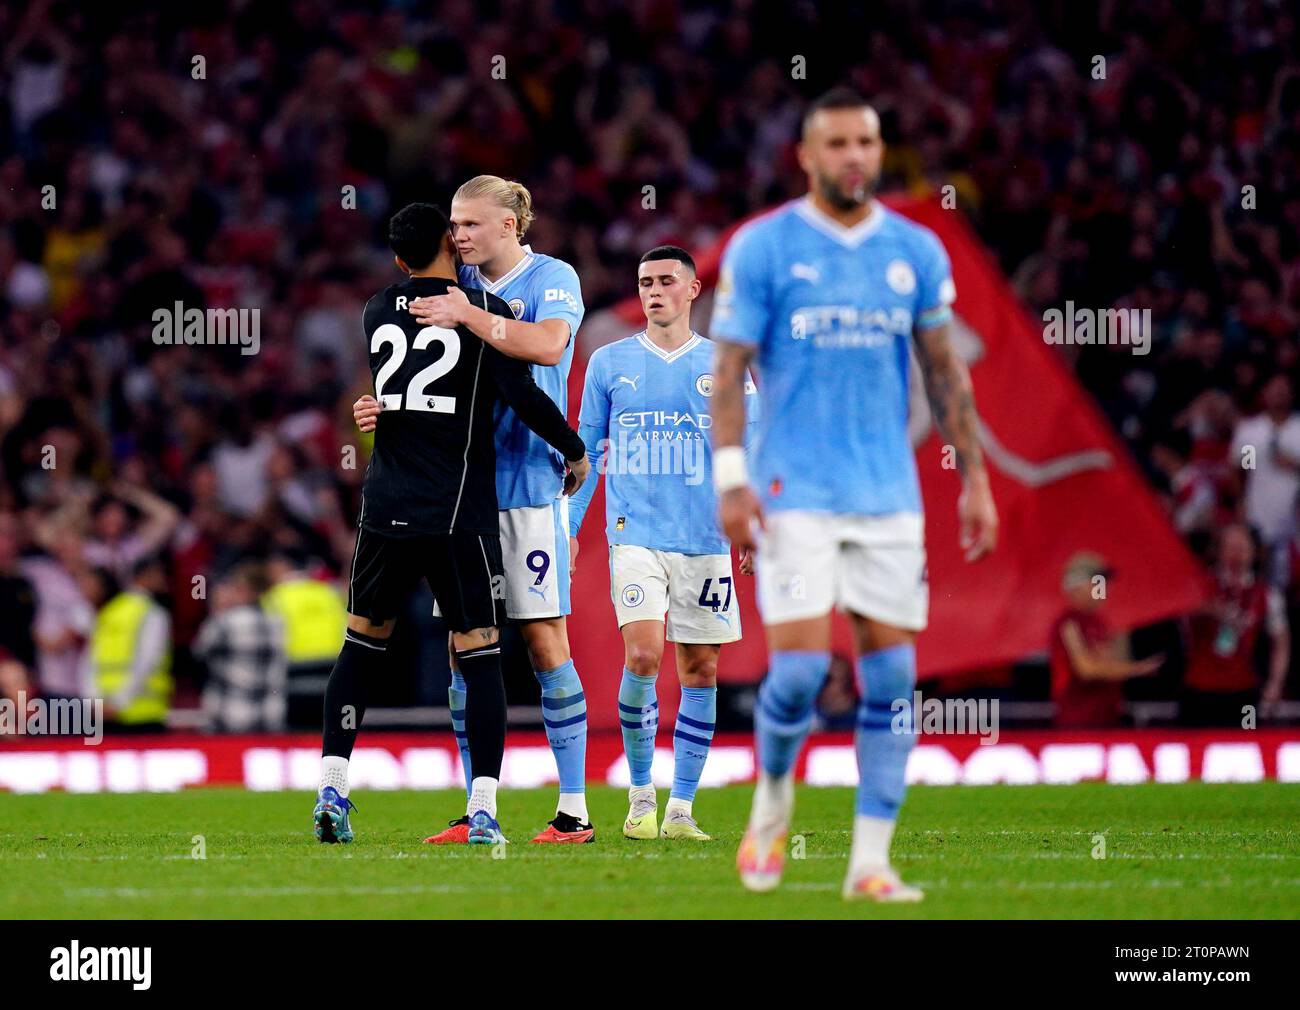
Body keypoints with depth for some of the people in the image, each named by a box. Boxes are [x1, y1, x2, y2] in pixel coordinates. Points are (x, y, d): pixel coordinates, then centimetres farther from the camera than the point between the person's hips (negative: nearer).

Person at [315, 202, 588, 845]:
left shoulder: (378, 312, 10)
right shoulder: (484, 310, -6)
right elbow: (523, 395, -14)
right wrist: (575, 451, 1)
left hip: (385, 505, 4)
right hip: (460, 514, -4)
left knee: (363, 642, 15)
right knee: (478, 653, 0)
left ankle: (332, 786, 6)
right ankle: (483, 810, -6)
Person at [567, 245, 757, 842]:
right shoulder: (609, 364, 8)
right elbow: (588, 451, 14)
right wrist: (568, 528, 8)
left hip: (707, 540, 1)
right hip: (635, 535, -1)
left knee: (701, 670, 1)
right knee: (642, 655, -17)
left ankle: (681, 809, 9)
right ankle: (640, 796, -1)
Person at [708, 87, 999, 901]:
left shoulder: (916, 251, 7)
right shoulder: (762, 248, -3)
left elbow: (944, 371, 12)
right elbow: (729, 370, -3)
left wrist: (974, 478, 8)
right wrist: (731, 480, -12)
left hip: (890, 496, 4)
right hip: (795, 492, -3)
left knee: (891, 676, -1)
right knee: (800, 666, -11)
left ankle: (871, 859, 4)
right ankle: (773, 802, 17)